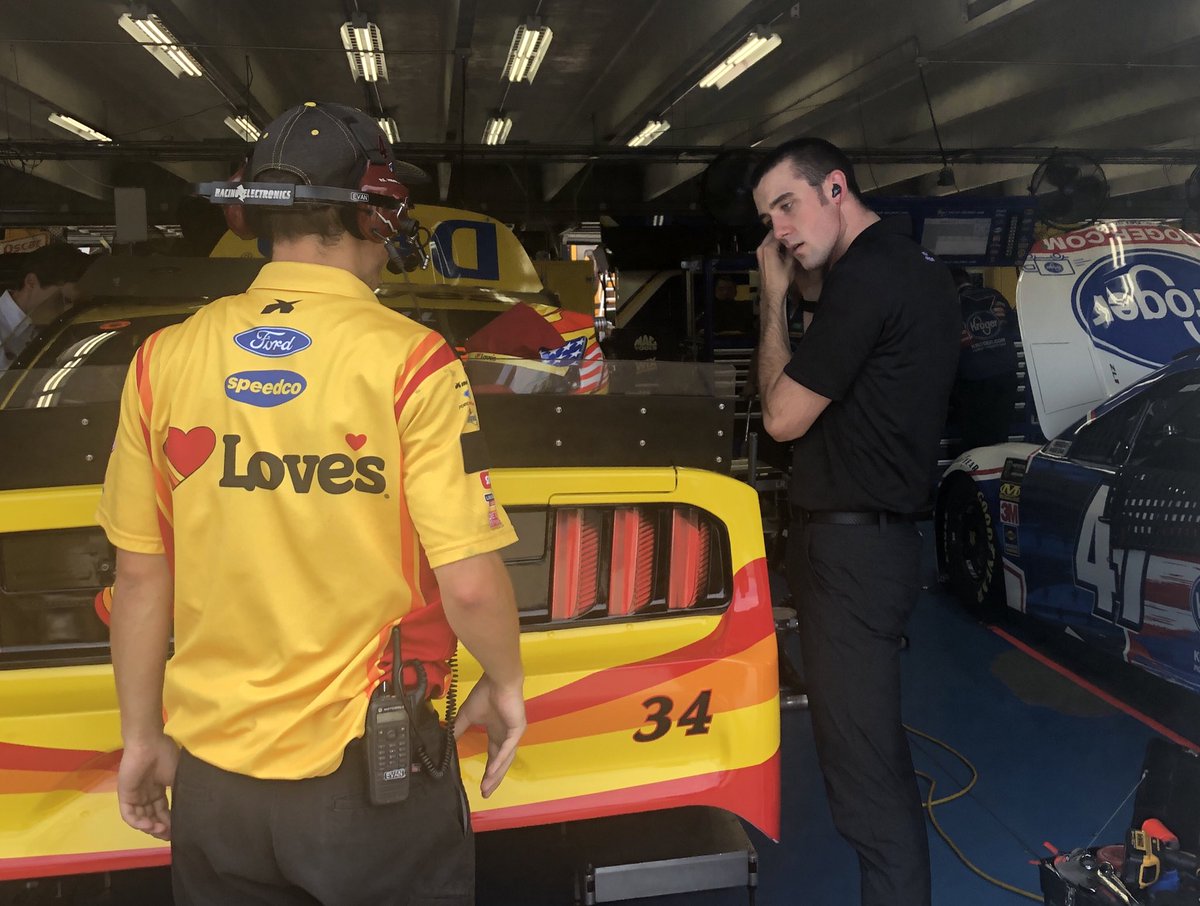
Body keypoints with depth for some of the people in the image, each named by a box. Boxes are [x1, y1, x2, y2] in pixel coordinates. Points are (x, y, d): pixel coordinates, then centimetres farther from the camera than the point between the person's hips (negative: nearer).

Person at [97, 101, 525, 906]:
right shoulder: (408, 362, -15)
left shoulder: (164, 358, -3)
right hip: (368, 776, -3)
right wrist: (506, 685, 2)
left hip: (212, 773, 4)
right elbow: (470, 585, -17)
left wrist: (142, 737, 13)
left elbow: (140, 574, 2)